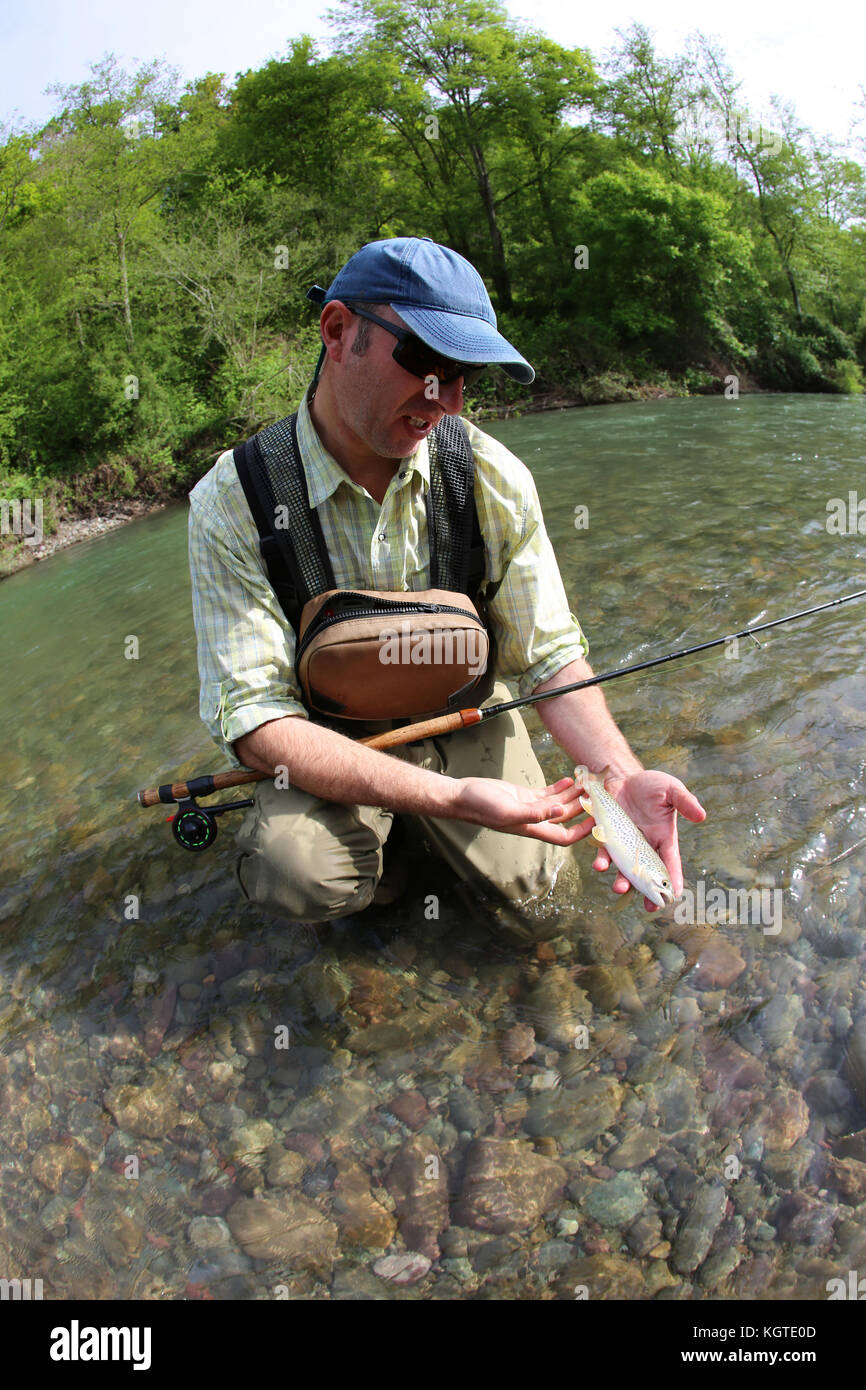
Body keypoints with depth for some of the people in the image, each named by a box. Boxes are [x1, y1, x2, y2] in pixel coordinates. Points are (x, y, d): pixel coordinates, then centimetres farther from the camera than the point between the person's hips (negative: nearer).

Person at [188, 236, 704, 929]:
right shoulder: (232, 502, -22)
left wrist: (620, 773, -31)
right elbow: (253, 716, -28)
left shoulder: (495, 478, -15)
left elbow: (550, 653, -9)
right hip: (330, 736, -2)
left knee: (525, 876, -14)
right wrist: (452, 795, -39)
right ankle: (371, 818, 7)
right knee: (300, 877, -29)